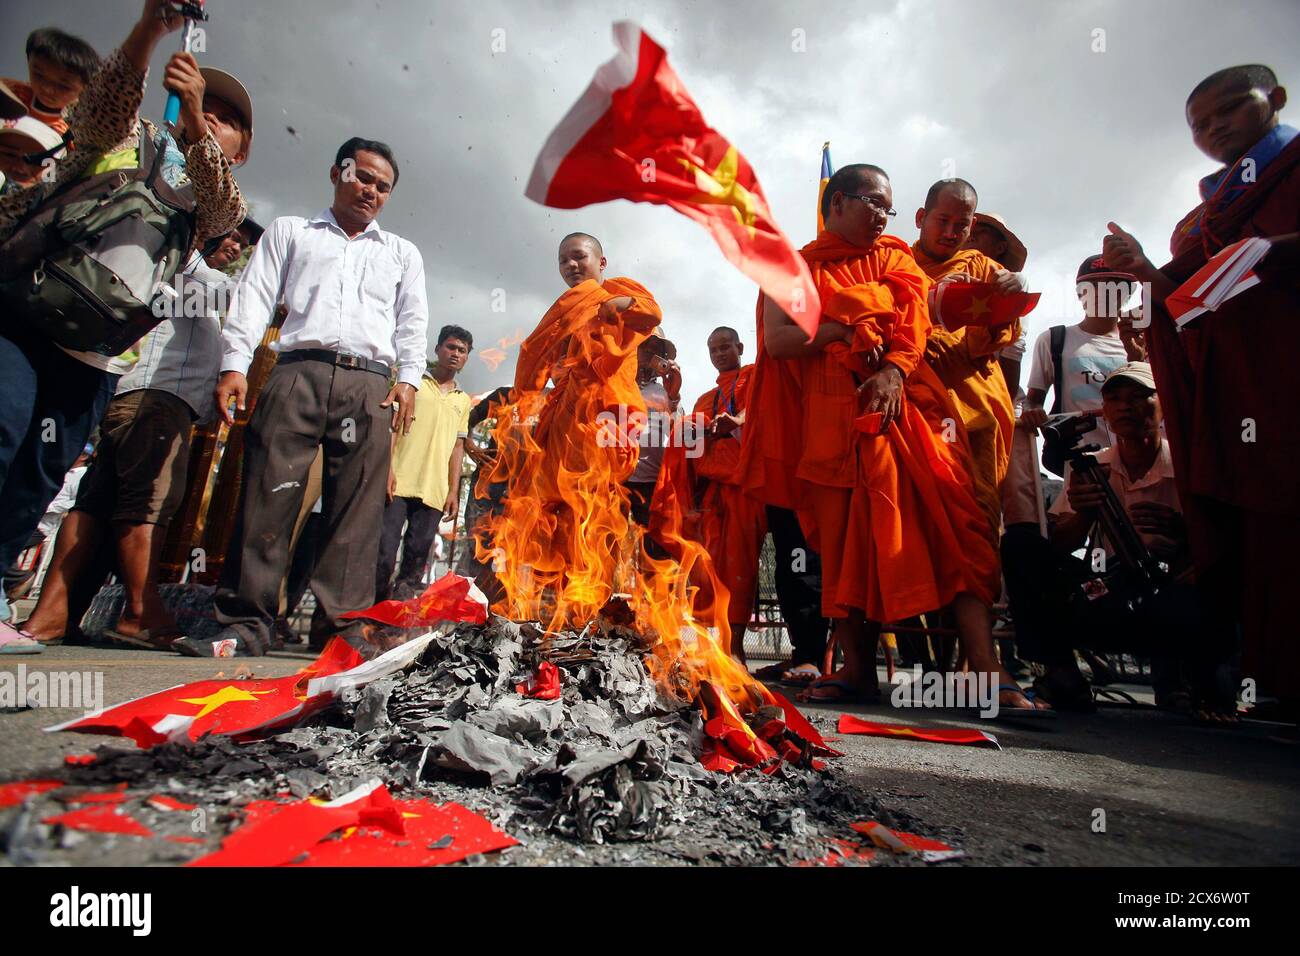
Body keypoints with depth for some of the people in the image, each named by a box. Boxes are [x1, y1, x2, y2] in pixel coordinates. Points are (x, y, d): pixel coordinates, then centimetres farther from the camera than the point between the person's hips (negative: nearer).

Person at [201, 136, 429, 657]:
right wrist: (235, 362, -1)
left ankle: (341, 621, -6)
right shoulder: (288, 232, 24)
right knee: (268, 493, -9)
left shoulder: (402, 253, 27)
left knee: (357, 506, -8)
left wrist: (408, 378, 0)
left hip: (370, 383, 1)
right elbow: (254, 297, 13)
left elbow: (412, 322, 17)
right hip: (298, 371, 0)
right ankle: (245, 621, -5)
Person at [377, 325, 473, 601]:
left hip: (434, 492, 4)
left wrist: (454, 491, 10)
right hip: (398, 483, -4)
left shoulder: (463, 400, 19)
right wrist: (387, 468, -12)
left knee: (416, 562, 3)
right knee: (384, 553, -8)